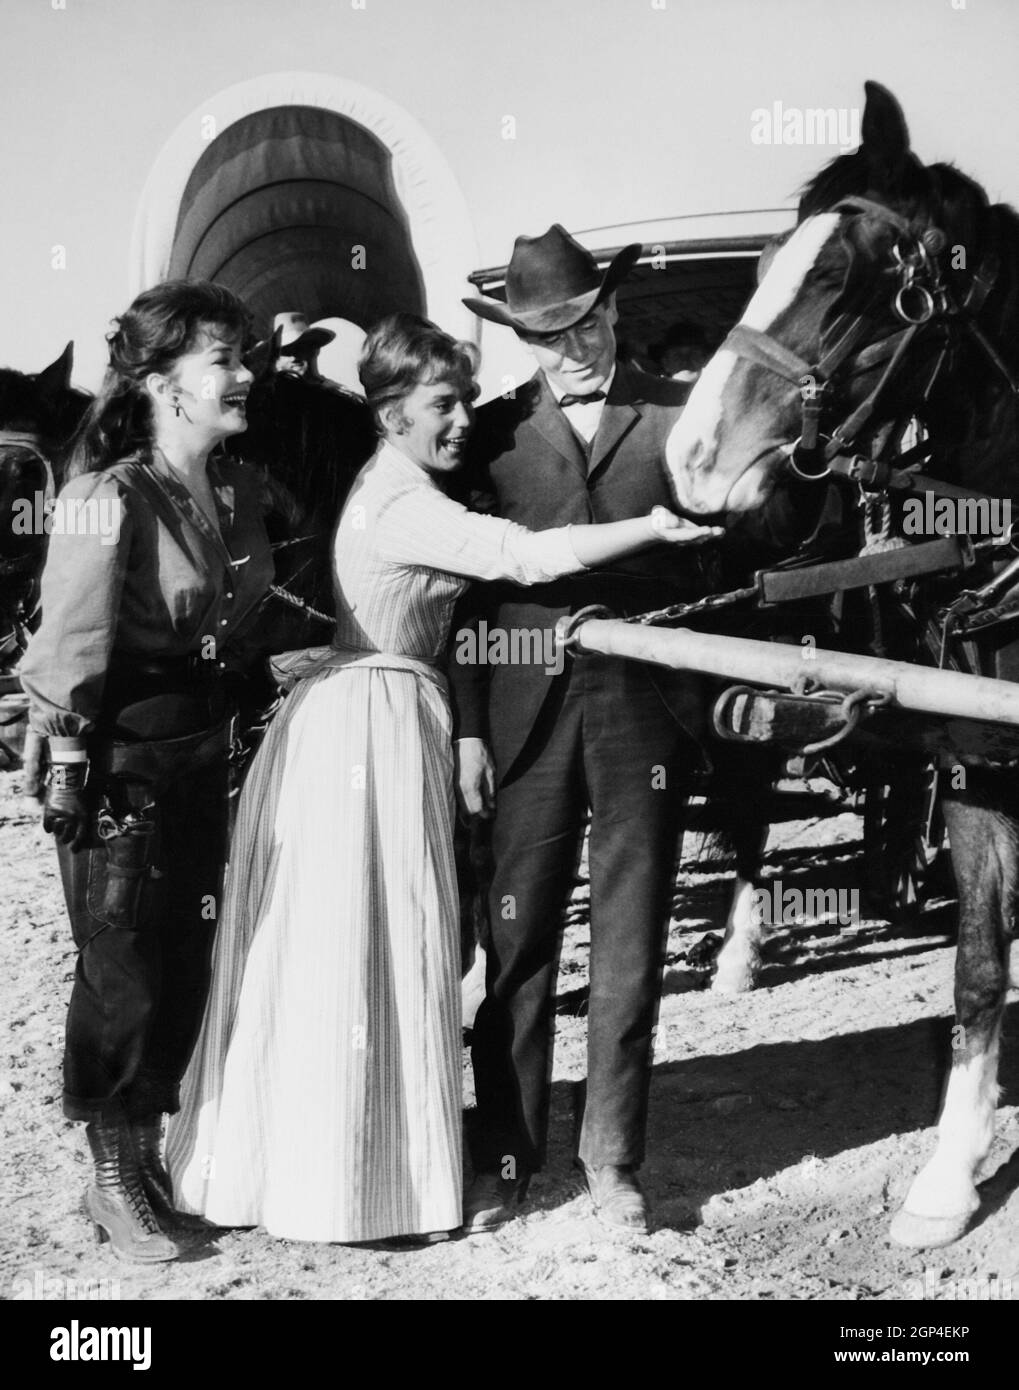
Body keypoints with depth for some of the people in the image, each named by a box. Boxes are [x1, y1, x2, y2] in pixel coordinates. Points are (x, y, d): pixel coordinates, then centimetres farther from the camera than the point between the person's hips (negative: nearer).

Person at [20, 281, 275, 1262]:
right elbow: (72, 649, -17)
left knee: (186, 961, 13)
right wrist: (70, 778, -18)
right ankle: (112, 1183, 18)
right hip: (118, 758, -7)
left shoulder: (238, 489, 5)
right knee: (122, 970, 2)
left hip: (203, 750, 7)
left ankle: (150, 1157, 29)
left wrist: (233, 717, 12)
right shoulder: (110, 499, -17)